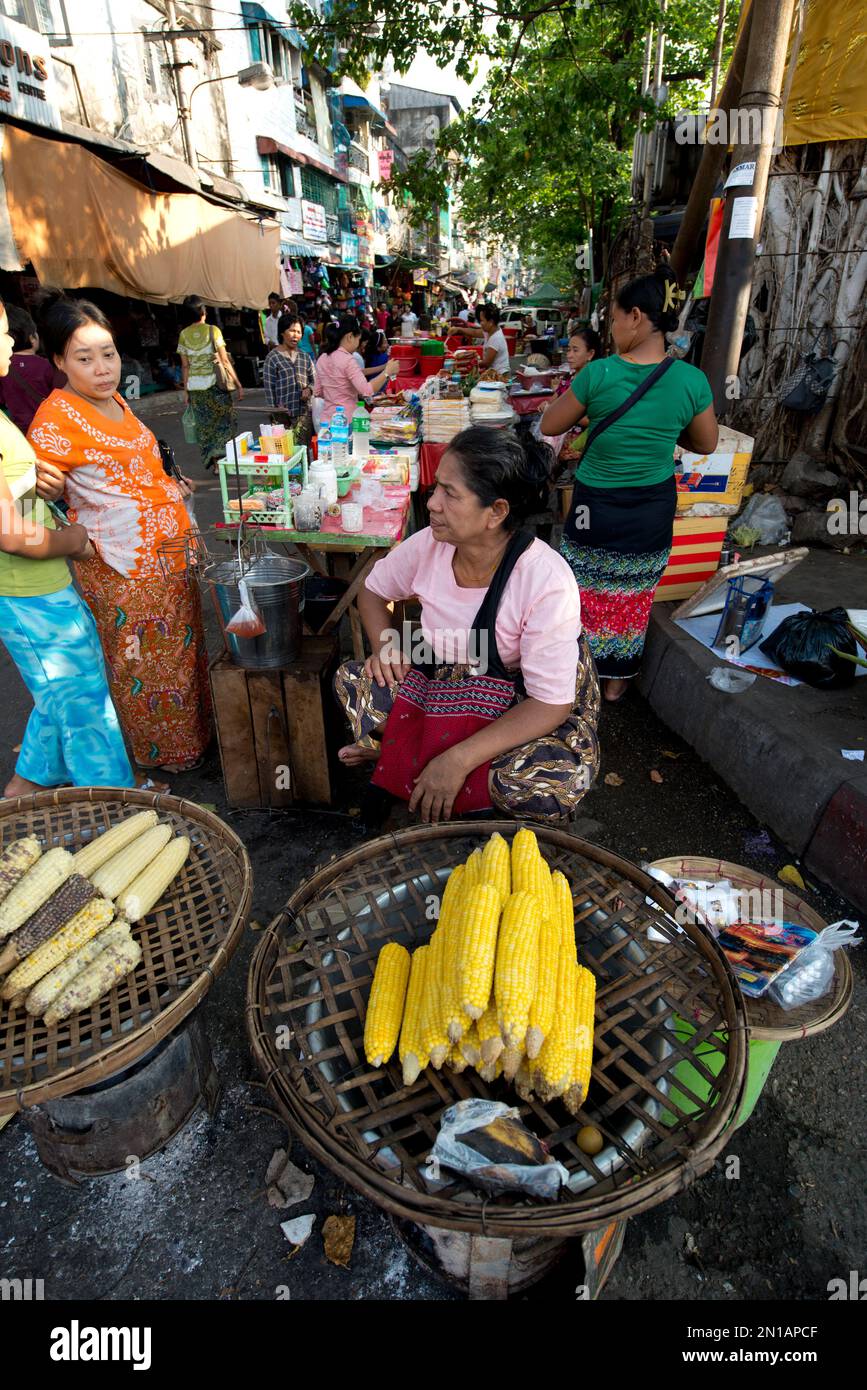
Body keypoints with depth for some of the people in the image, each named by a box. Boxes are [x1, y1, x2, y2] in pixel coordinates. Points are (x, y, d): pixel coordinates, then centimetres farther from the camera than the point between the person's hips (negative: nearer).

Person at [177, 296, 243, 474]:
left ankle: (211, 462, 13)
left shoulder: (184, 335, 3)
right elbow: (224, 361, -8)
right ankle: (219, 453, -7)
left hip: (195, 385, 4)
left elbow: (185, 366, 4)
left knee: (204, 425, 12)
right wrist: (237, 384, -3)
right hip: (215, 382, -3)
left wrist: (186, 390, 11)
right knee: (226, 421, 9)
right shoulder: (213, 330, -6)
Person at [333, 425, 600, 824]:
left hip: (524, 705, -3)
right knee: (350, 680, -16)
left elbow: (550, 705, -28)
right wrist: (384, 646, -14)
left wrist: (458, 760, -34)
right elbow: (373, 590, 7)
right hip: (442, 681, 3)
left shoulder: (547, 582, -30)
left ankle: (402, 753, -12)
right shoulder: (429, 544, -15)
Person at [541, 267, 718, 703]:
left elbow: (549, 426, -2)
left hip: (596, 507, -2)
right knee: (633, 600, 18)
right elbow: (706, 444, 7)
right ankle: (616, 679, 34)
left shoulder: (598, 373, -15)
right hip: (654, 510, 3)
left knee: (587, 596, 14)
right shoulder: (691, 380, -8)